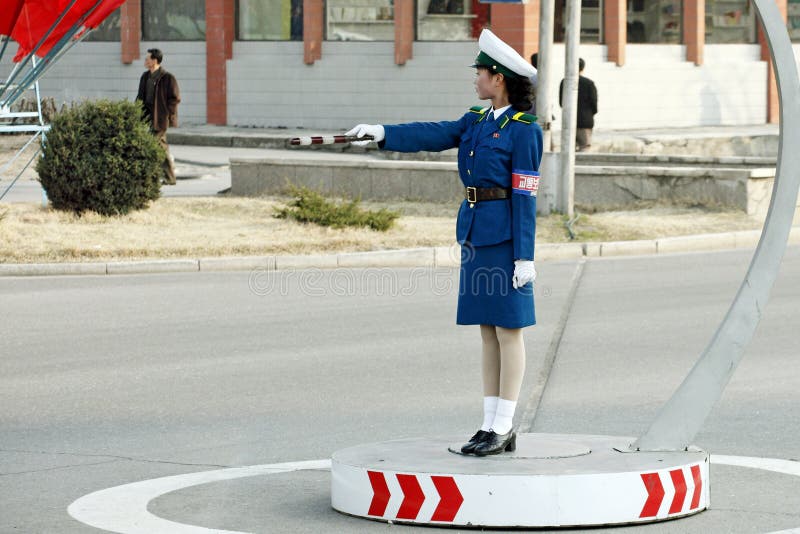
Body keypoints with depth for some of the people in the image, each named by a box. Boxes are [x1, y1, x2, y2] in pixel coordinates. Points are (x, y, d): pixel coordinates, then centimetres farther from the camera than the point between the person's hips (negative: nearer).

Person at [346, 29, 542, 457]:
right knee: (488, 331, 9)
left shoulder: (524, 130, -10)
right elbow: (432, 135, 3)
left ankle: (503, 429, 2)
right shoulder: (476, 121, 13)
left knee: (507, 330, -2)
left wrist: (525, 257, -15)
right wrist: (382, 133, -10)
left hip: (505, 236, -8)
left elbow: (524, 196, -13)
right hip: (475, 233, 8)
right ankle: (492, 426, 13)